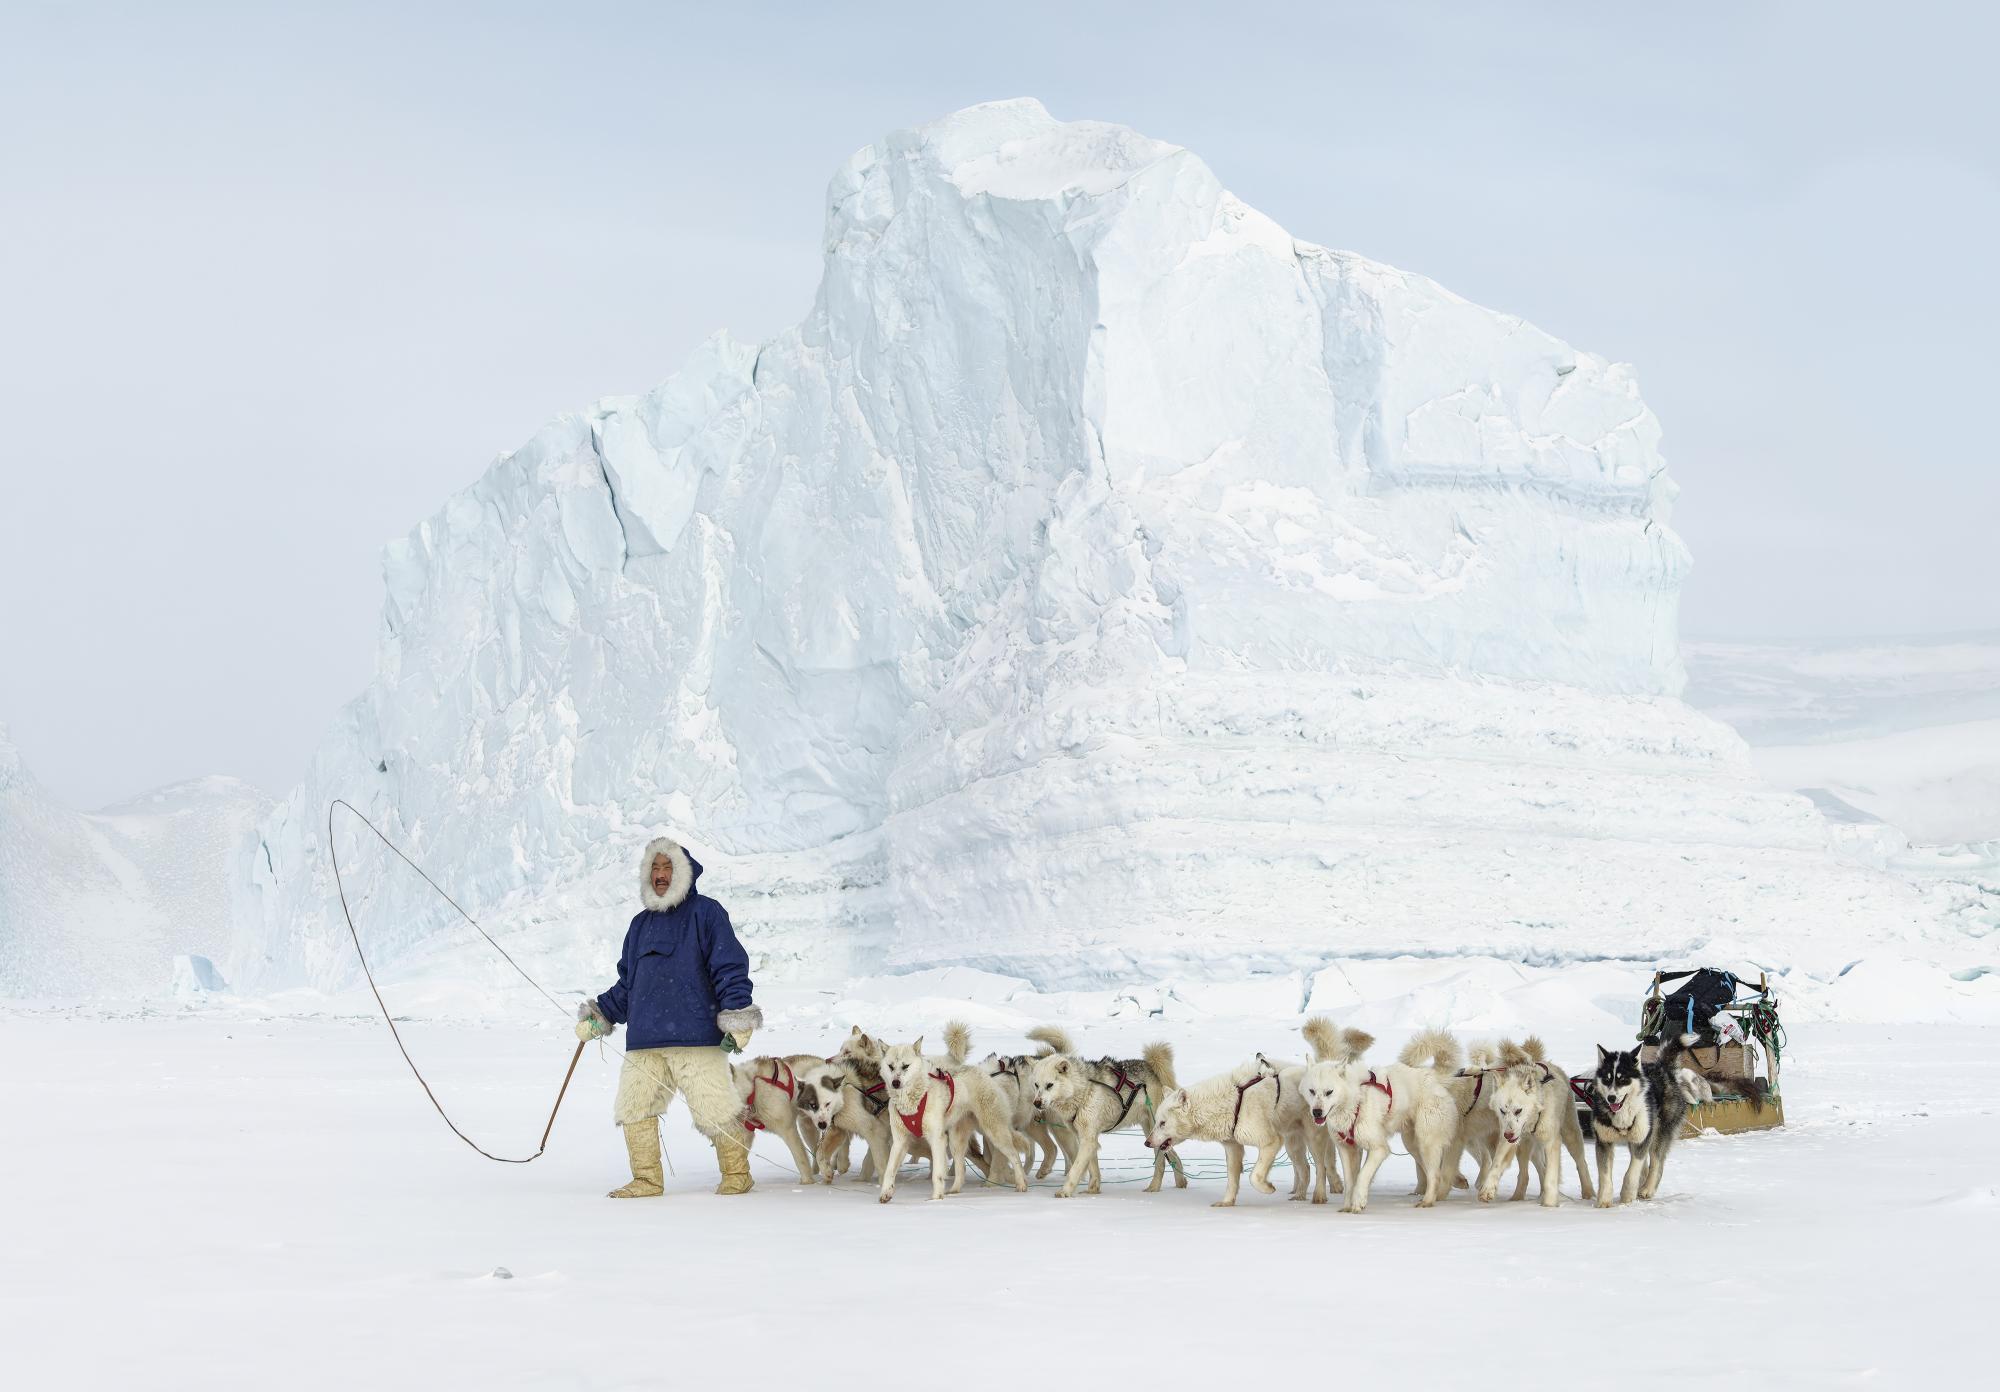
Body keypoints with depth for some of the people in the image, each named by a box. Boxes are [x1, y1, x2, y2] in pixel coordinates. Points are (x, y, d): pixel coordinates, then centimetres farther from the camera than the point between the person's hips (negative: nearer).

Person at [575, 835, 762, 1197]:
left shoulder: (705, 913, 2)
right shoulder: (641, 925, 22)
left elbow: (730, 967, -4)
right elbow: (627, 985, 28)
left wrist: (738, 1015, -13)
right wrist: (599, 1015, 19)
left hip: (695, 1035, -6)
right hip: (644, 1039, 6)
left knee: (714, 1109, -7)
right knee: (634, 1107, 0)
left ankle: (737, 1173, 9)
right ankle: (647, 1180, 9)